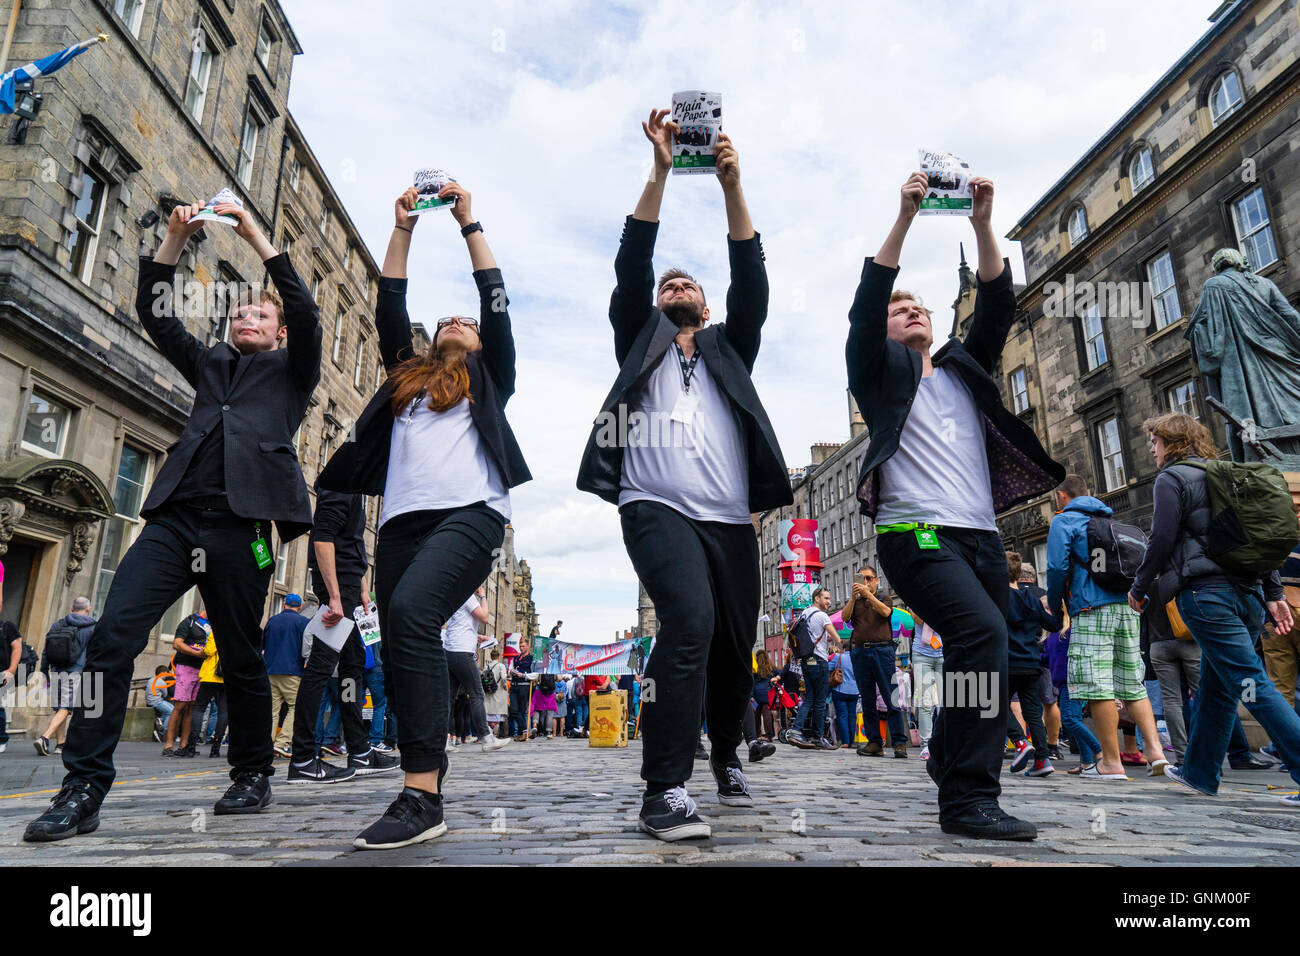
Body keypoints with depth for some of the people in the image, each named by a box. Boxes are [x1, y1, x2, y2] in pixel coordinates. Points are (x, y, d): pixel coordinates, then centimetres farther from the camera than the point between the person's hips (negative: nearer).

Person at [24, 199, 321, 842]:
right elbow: (155, 314, 21)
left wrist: (257, 239, 1)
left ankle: (253, 775, 17)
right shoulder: (210, 363, 28)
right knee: (111, 636, -12)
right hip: (175, 516, 4)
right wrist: (176, 238, 12)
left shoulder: (290, 369, 17)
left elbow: (306, 314, 1)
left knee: (241, 657, 1)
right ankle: (83, 789, -8)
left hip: (240, 523, -4)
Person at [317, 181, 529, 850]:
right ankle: (426, 782, 8)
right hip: (402, 518, 5)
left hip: (470, 511, -5)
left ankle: (422, 796, -28)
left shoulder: (488, 380, 22)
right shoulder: (406, 377, 31)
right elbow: (388, 308, 27)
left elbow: (496, 300, 18)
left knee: (411, 613, -27)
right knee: (399, 645, -4)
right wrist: (403, 229, 27)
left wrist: (468, 223, 23)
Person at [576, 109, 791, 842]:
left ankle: (727, 755, 33)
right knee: (690, 621, -27)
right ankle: (666, 790, -21)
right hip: (658, 509, -3)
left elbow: (752, 282, 11)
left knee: (735, 649, 7)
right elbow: (632, 267, 6)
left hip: (730, 521, 4)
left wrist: (732, 187, 1)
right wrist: (661, 170, 0)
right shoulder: (642, 342, 20)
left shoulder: (730, 350, 24)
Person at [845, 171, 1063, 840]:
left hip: (982, 537, 7)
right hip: (916, 534, -6)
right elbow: (864, 305, -4)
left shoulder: (964, 370, 24)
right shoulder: (879, 371, 11)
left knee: (976, 655, 7)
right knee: (983, 634, -25)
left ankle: (947, 758, 28)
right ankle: (969, 797, -20)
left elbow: (997, 308, 12)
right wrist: (905, 216, -8)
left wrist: (983, 224, 2)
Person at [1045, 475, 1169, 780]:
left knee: (1097, 686, -5)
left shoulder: (1063, 521, 2)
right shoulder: (1109, 519, 23)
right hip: (1128, 607, 8)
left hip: (1092, 609, -7)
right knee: (1133, 685, 11)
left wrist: (1055, 610, 3)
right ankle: (1156, 751, 2)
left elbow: (1058, 568, -8)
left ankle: (1111, 763, -4)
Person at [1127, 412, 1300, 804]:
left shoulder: (1171, 479, -3)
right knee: (1215, 686, 13)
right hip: (1248, 591, 8)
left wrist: (1139, 589, 1)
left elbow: (1161, 542, -10)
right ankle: (1199, 772, 23)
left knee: (1253, 684, -9)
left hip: (1206, 592, -8)